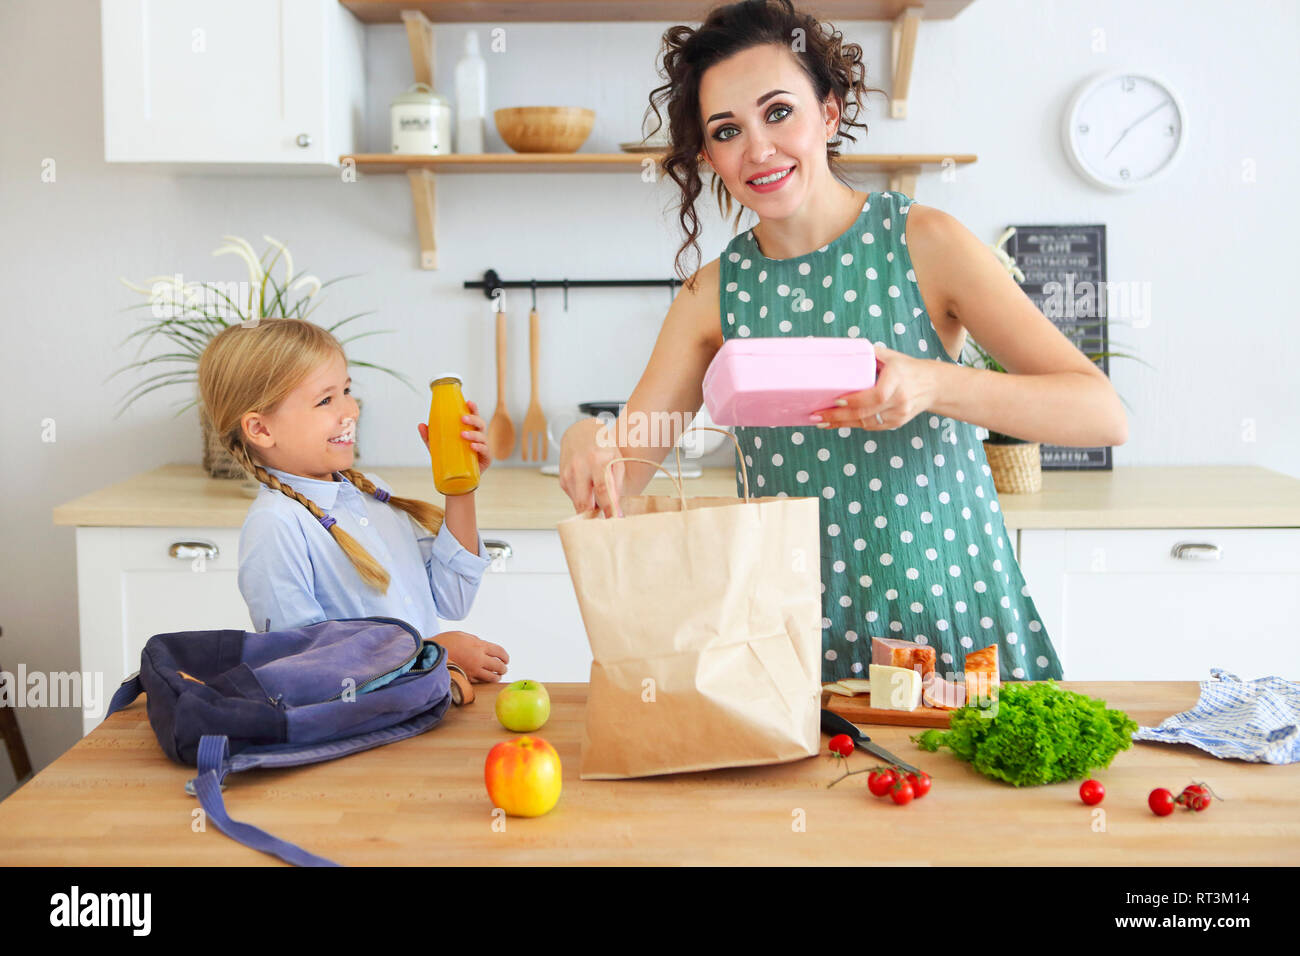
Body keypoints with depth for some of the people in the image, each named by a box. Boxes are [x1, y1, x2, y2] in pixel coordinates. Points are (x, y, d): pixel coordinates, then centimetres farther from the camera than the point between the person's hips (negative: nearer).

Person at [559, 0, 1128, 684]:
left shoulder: (920, 243, -4)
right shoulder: (714, 294, 5)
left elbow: (1103, 414, -10)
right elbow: (626, 468, 4)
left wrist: (933, 384, -26)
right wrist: (585, 442, -19)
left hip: (948, 615, -2)